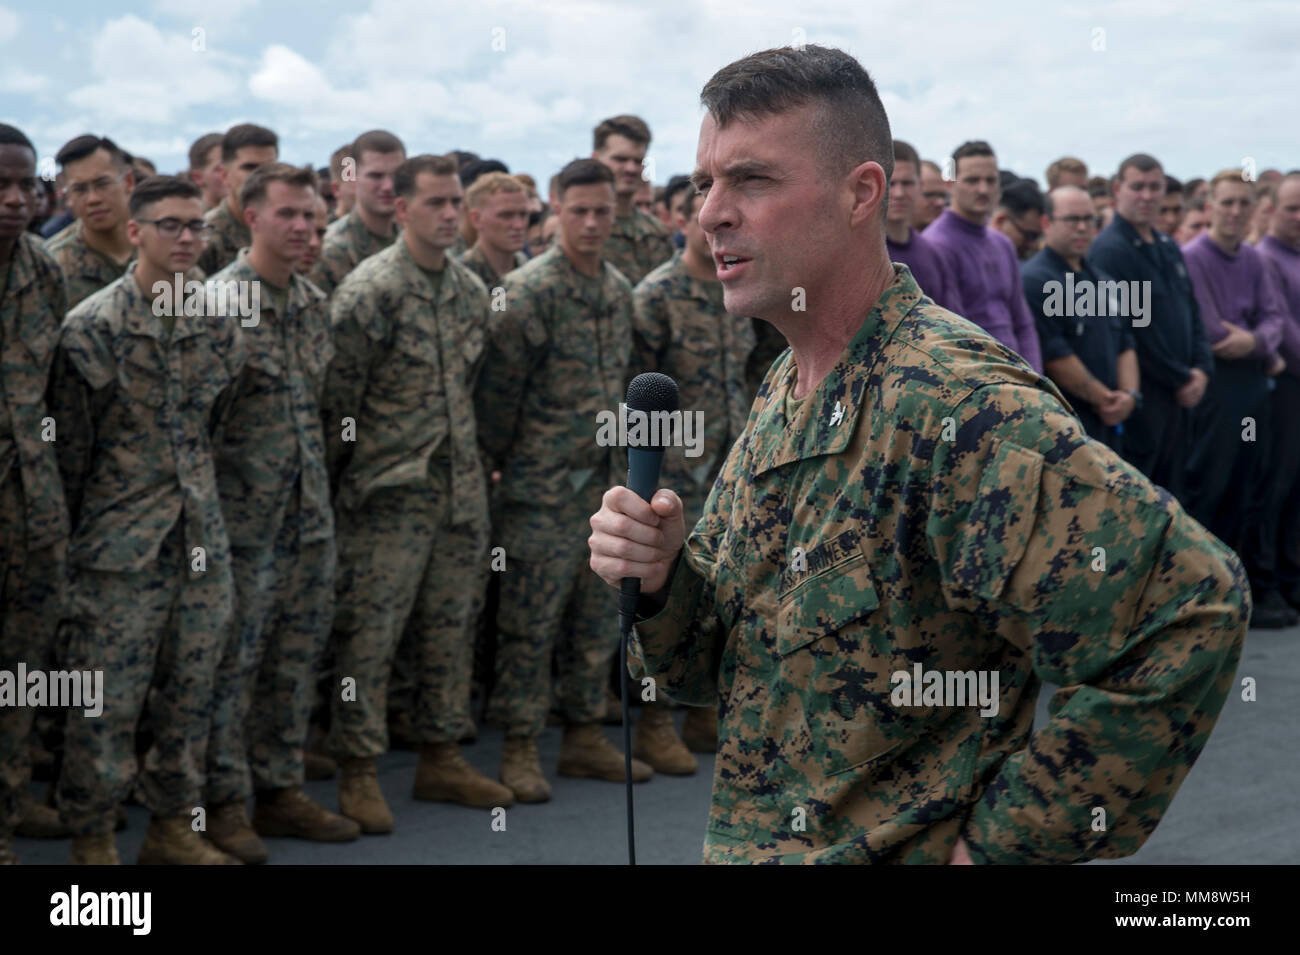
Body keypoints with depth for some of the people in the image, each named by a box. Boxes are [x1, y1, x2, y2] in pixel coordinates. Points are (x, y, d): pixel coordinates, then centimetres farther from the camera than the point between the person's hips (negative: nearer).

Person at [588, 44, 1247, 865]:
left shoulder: (952, 403, -23)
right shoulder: (784, 396, 4)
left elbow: (1192, 605, -32)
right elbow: (715, 670, 9)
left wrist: (1006, 839, -23)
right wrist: (661, 579, -12)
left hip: (908, 849, -8)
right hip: (752, 840, 8)